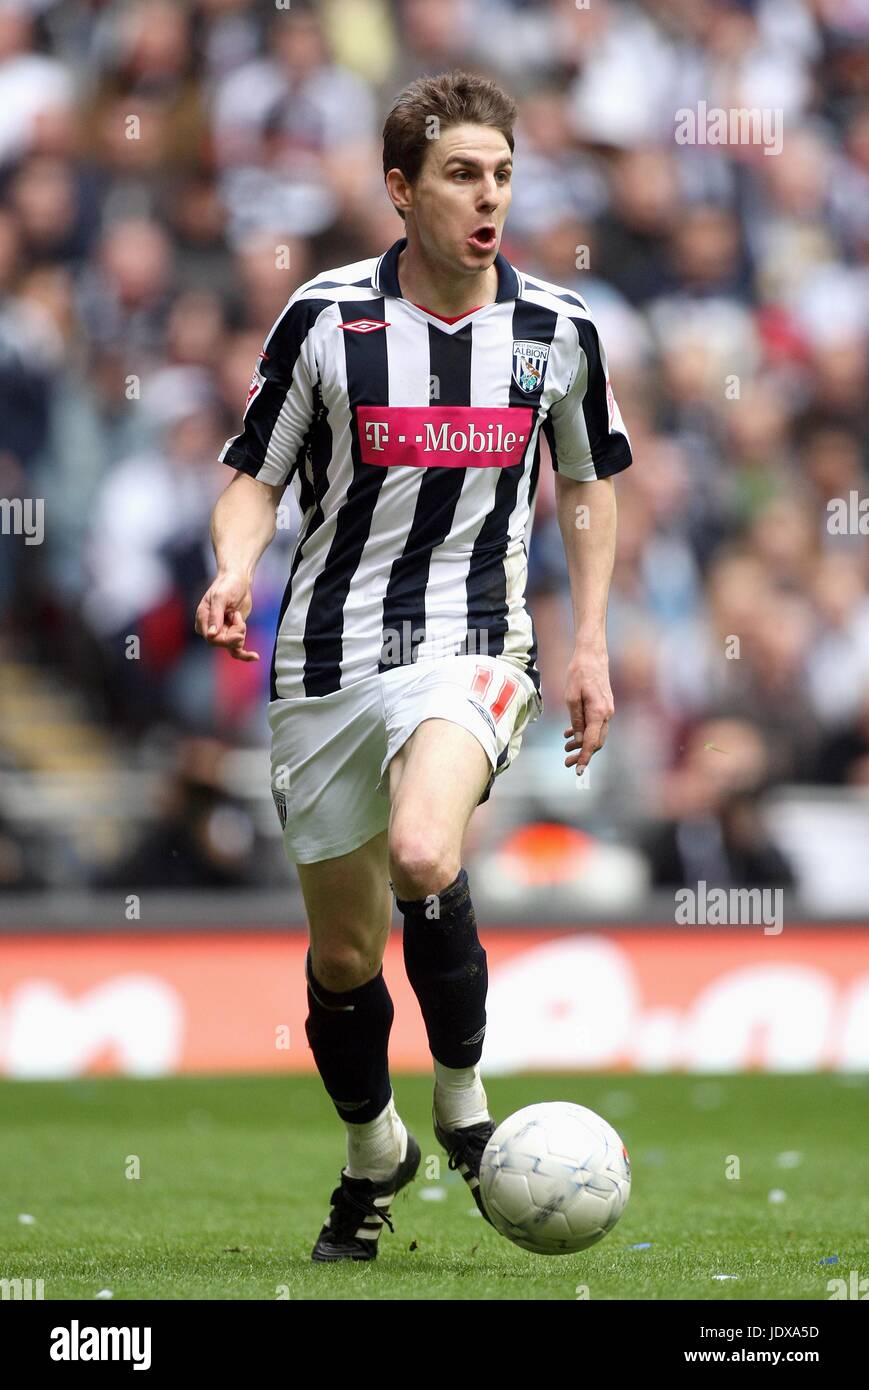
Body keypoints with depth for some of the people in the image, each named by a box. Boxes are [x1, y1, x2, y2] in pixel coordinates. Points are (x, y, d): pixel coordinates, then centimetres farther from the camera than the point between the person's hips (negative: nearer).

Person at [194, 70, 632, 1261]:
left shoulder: (558, 329, 1)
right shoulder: (327, 316, -5)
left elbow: (589, 482, 17)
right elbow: (256, 474, 4)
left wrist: (591, 647, 12)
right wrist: (235, 572, -17)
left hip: (469, 646, -1)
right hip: (328, 656, 1)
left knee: (423, 858, -31)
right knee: (344, 950, 7)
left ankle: (464, 1094, -7)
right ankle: (373, 1154, 34)